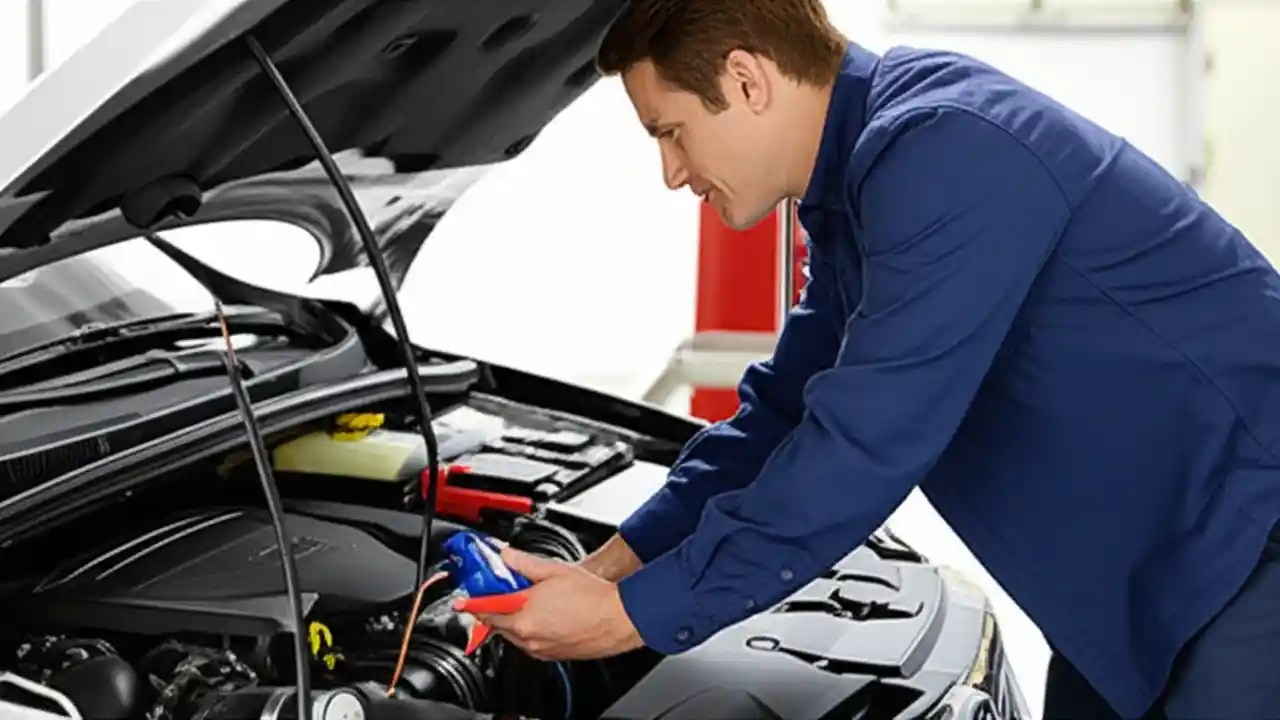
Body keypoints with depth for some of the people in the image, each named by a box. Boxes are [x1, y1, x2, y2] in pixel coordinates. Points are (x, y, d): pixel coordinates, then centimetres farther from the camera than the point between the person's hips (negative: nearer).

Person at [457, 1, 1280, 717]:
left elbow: (861, 448, -28)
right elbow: (786, 414, 14)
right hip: (1142, 552, 10)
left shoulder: (943, 153, -26)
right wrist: (617, 564, 5)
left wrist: (637, 614, -21)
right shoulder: (855, 190, 7)